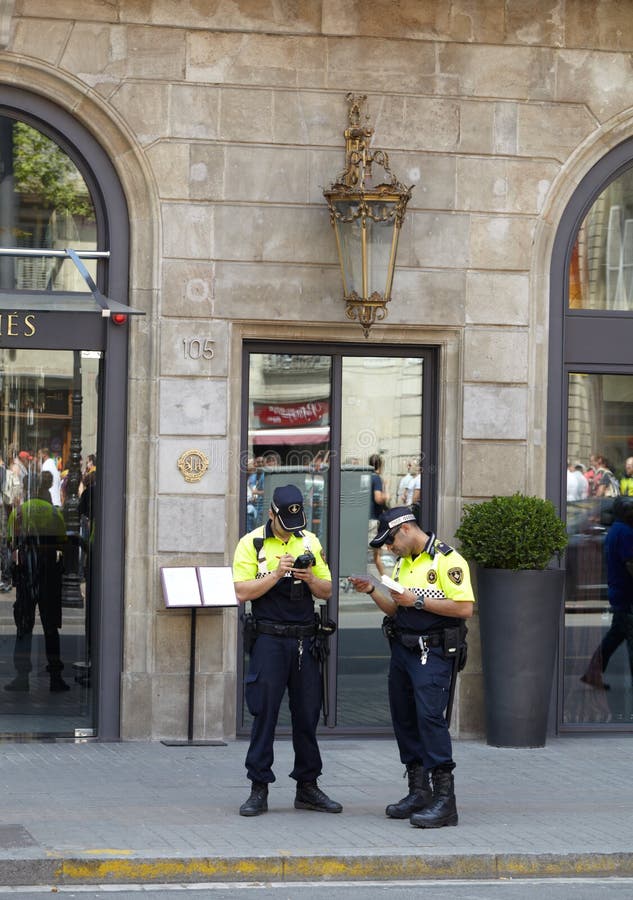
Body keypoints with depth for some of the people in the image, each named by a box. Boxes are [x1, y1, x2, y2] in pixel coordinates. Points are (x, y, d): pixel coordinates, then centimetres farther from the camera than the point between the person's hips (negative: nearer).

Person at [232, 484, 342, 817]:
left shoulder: (310, 542, 10)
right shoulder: (252, 543, -3)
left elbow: (326, 592, 11)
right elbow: (242, 593, -10)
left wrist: (309, 578, -9)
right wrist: (277, 573, -19)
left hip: (304, 640, 4)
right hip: (269, 640, -4)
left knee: (307, 714, 7)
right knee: (264, 713, -3)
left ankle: (307, 787, 16)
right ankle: (258, 790, 2)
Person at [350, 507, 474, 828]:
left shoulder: (446, 560, -11)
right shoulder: (403, 563, 16)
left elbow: (464, 608, -18)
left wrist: (418, 601, -18)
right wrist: (372, 591, 6)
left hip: (433, 653, -9)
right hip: (402, 650, 9)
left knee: (429, 716, -17)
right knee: (404, 718, 10)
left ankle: (445, 801, -17)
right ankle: (419, 792, 20)